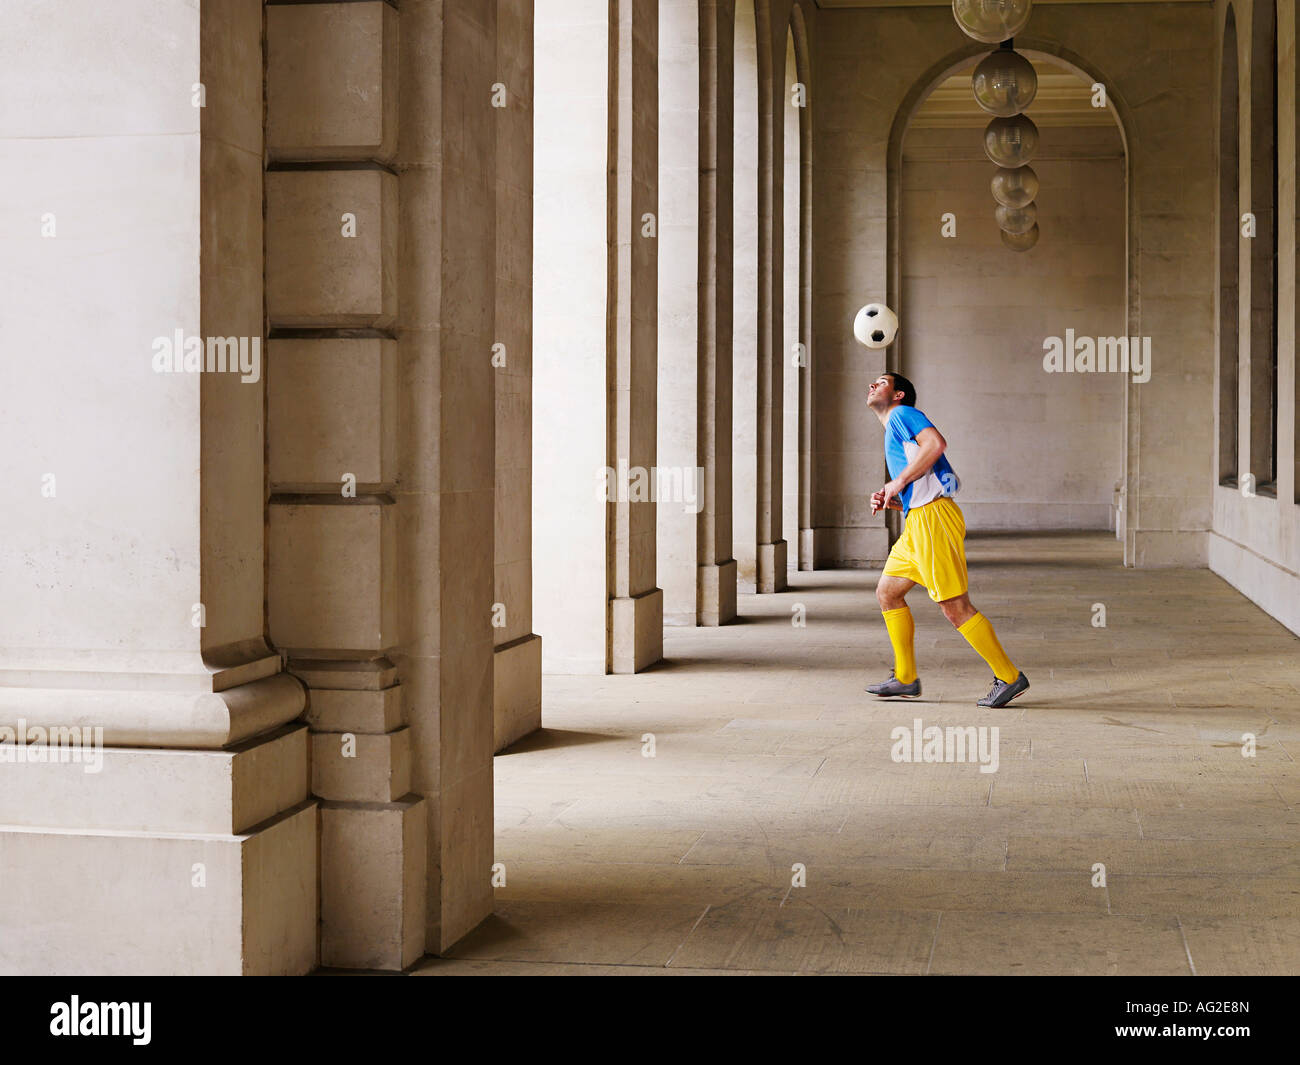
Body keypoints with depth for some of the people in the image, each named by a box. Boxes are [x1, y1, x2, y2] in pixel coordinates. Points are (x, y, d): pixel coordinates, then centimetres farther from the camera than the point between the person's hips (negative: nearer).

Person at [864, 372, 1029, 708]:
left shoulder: (902, 414, 0)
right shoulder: (893, 433, 27)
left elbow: (936, 443, -20)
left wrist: (898, 483, -14)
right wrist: (888, 500, 11)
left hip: (933, 518, -10)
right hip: (917, 522, 10)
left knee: (955, 607, -10)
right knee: (887, 592, 13)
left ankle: (1009, 677, -5)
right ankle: (905, 678, 17)